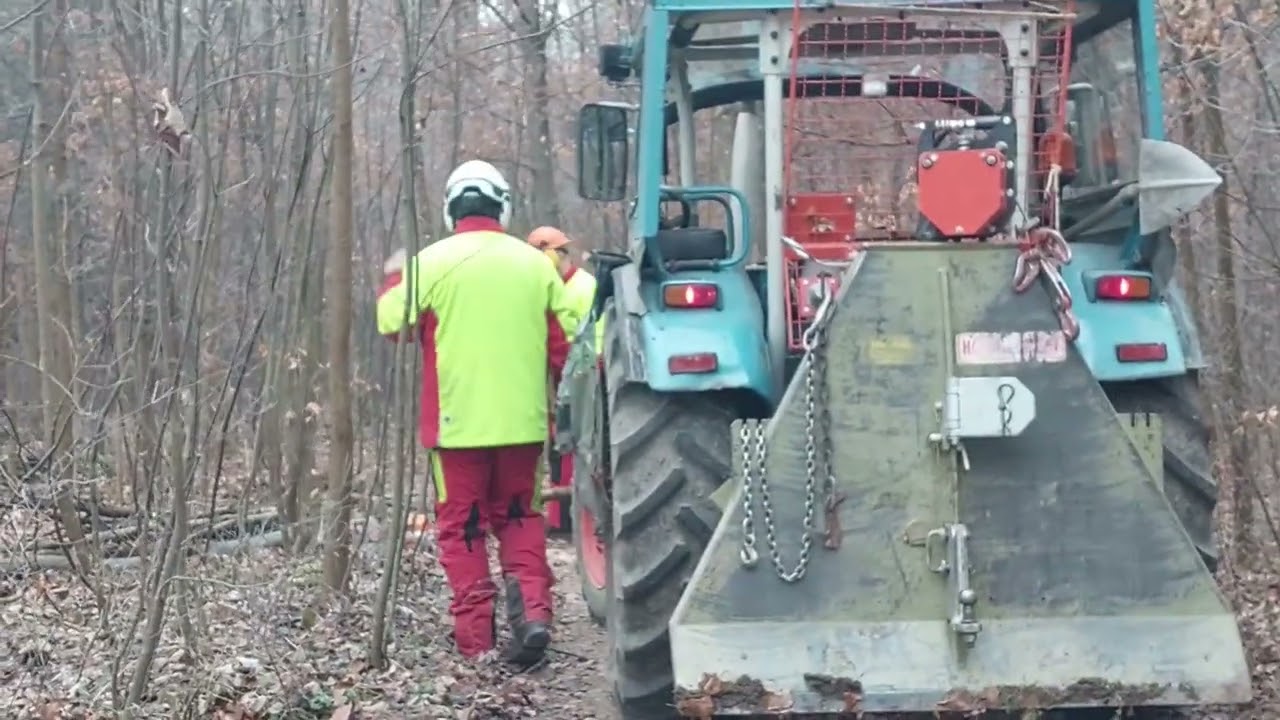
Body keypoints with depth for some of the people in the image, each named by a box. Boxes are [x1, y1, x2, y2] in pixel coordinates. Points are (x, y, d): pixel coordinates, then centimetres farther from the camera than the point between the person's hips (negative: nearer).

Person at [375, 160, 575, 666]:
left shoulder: (432, 262, -7)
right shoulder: (535, 263, 2)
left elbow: (392, 322, -4)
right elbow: (564, 344, 5)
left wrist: (393, 279, 15)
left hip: (458, 421, -3)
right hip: (523, 420, 3)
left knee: (461, 527, 8)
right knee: (519, 517, 18)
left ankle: (475, 637, 6)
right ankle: (532, 609, -1)